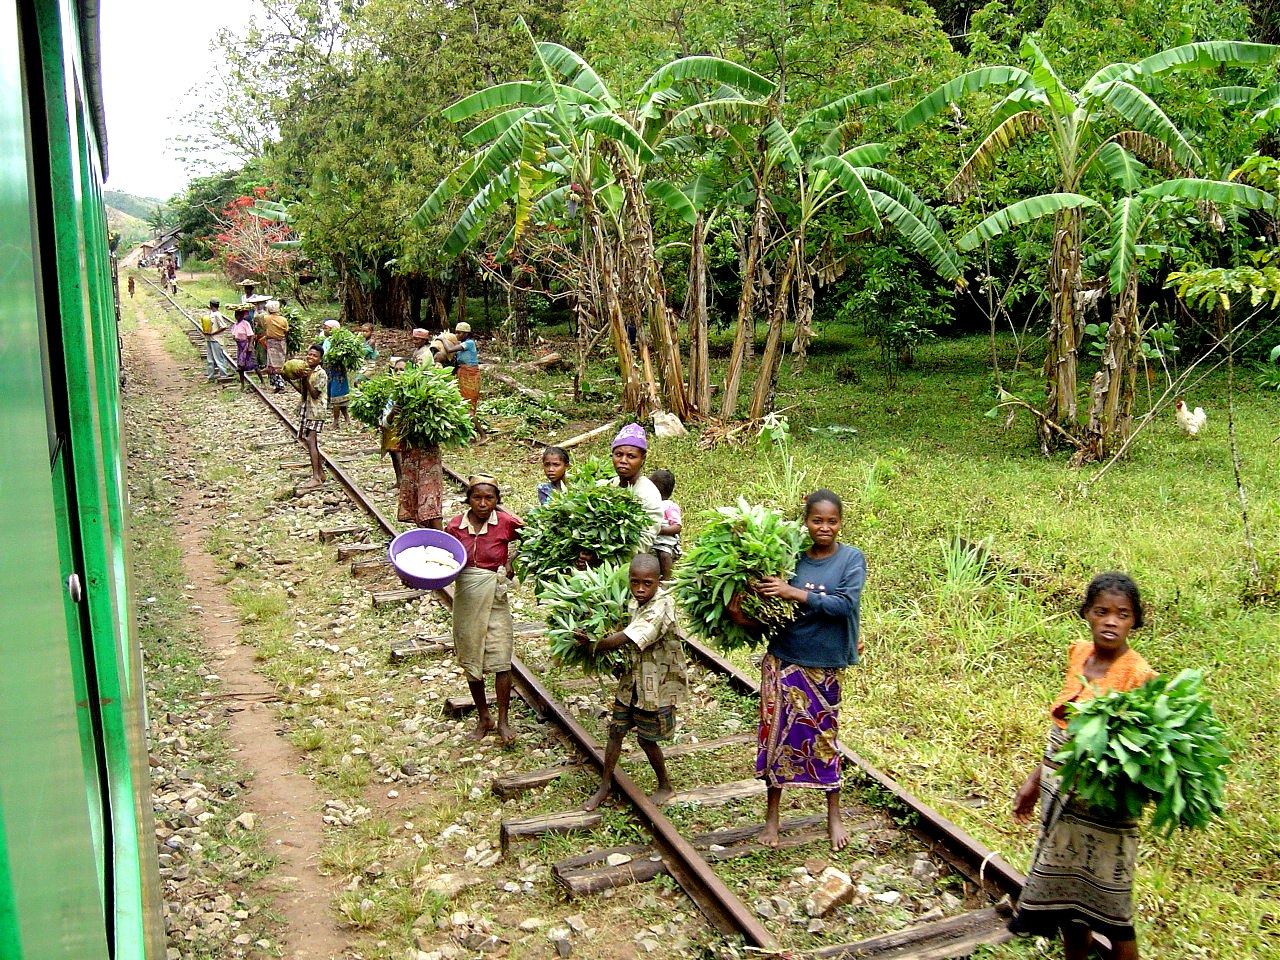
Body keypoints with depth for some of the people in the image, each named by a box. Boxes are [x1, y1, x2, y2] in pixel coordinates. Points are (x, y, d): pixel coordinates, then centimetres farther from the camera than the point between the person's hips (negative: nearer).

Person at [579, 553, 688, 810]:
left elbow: (624, 639, -34)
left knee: (646, 739, 6)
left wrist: (592, 645, -21)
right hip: (633, 678, 7)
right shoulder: (635, 603, 0)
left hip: (656, 683, -7)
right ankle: (605, 785, 26)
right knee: (615, 730, 11)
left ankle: (665, 786, 29)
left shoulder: (661, 607, -28)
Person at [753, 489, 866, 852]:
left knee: (823, 736, 9)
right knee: (777, 734, 6)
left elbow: (846, 604, -19)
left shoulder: (852, 558, -6)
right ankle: (772, 815, 22)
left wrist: (795, 593, -25)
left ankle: (834, 816, 27)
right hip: (783, 661, 1)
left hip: (824, 665, -1)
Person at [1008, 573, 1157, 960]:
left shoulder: (1138, 675, -17)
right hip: (1060, 794, 7)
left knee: (1109, 910, 6)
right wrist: (1035, 779, 15)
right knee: (1065, 897, 20)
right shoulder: (1079, 654, 2)